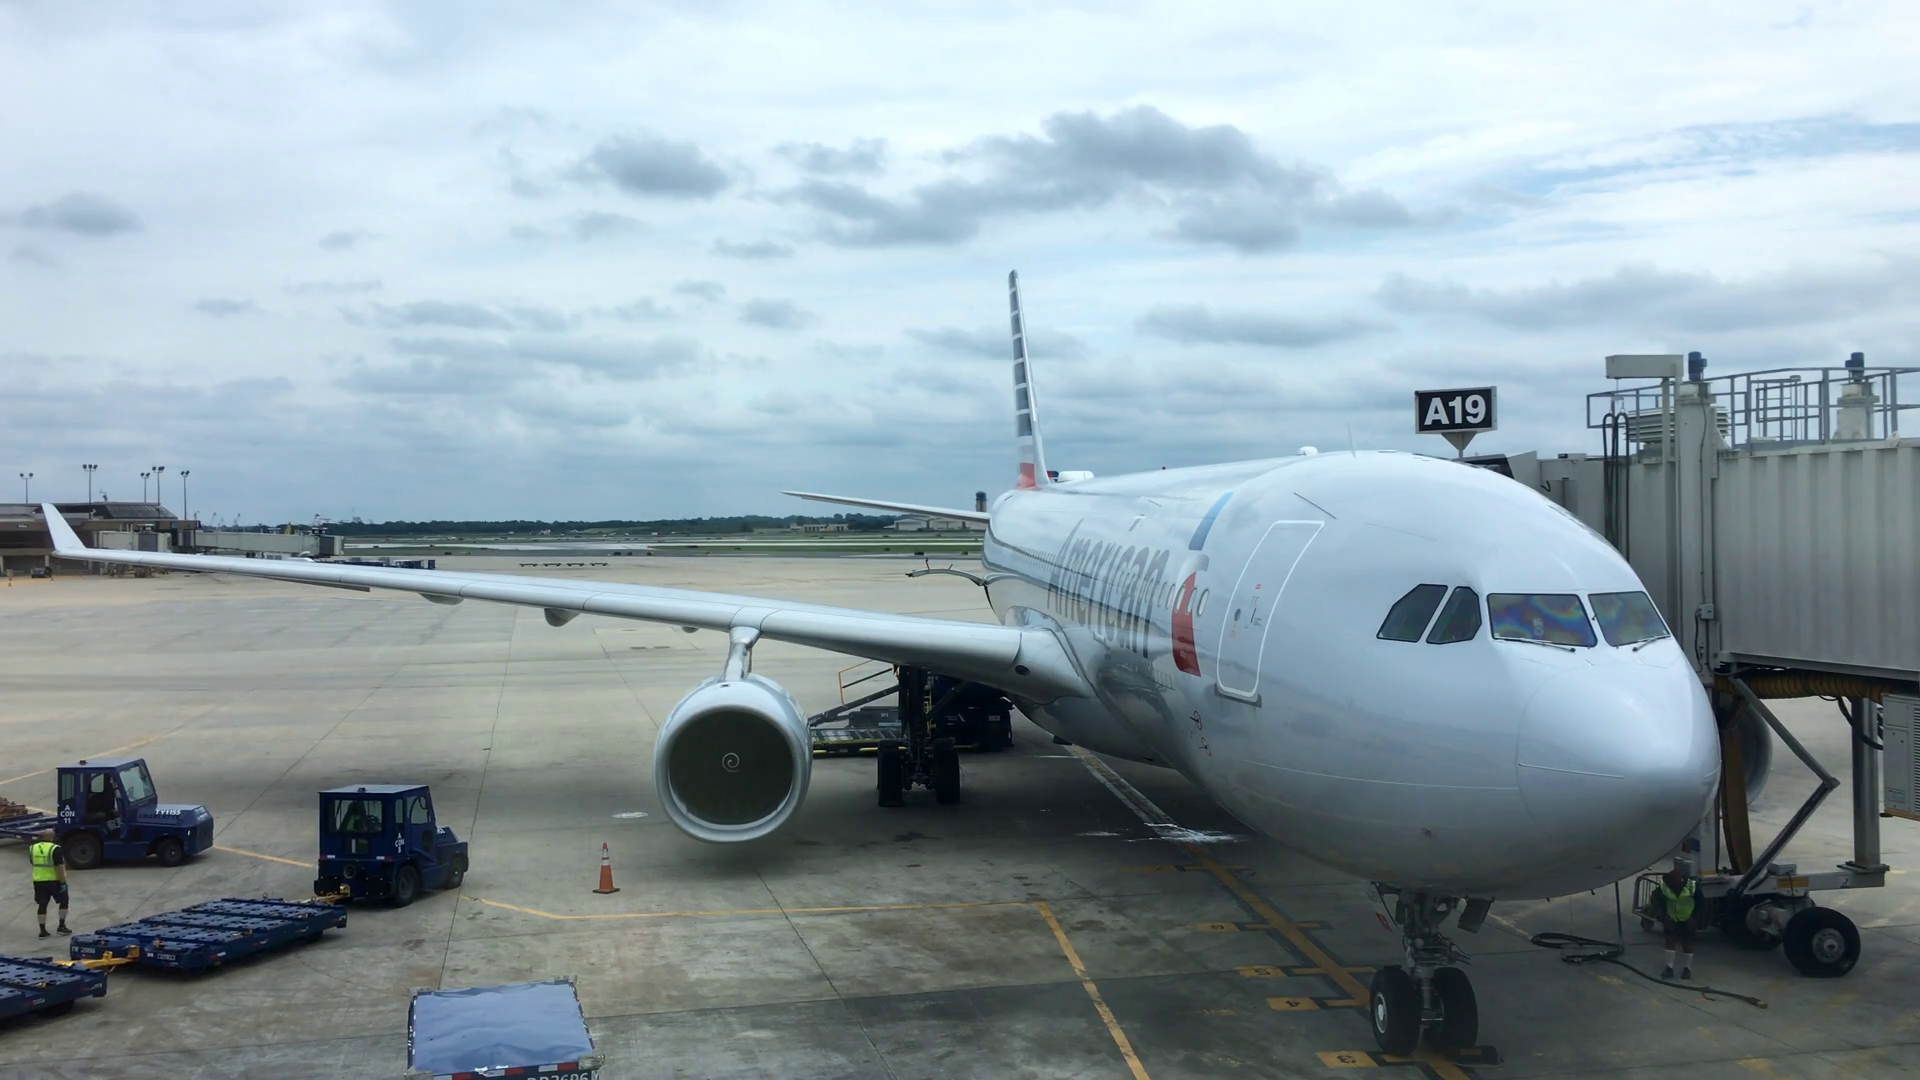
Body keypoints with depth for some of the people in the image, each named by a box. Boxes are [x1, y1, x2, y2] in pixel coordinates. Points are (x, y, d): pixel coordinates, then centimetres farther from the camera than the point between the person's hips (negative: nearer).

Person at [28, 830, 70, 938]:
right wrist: (63, 882, -17)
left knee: (42, 905, 10)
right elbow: (59, 867, -20)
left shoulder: (33, 848, 2)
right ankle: (62, 926, 9)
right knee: (63, 901, 12)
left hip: (38, 881, 5)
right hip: (54, 881, -5)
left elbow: (33, 862, 18)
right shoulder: (55, 849, -17)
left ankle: (43, 931, 9)